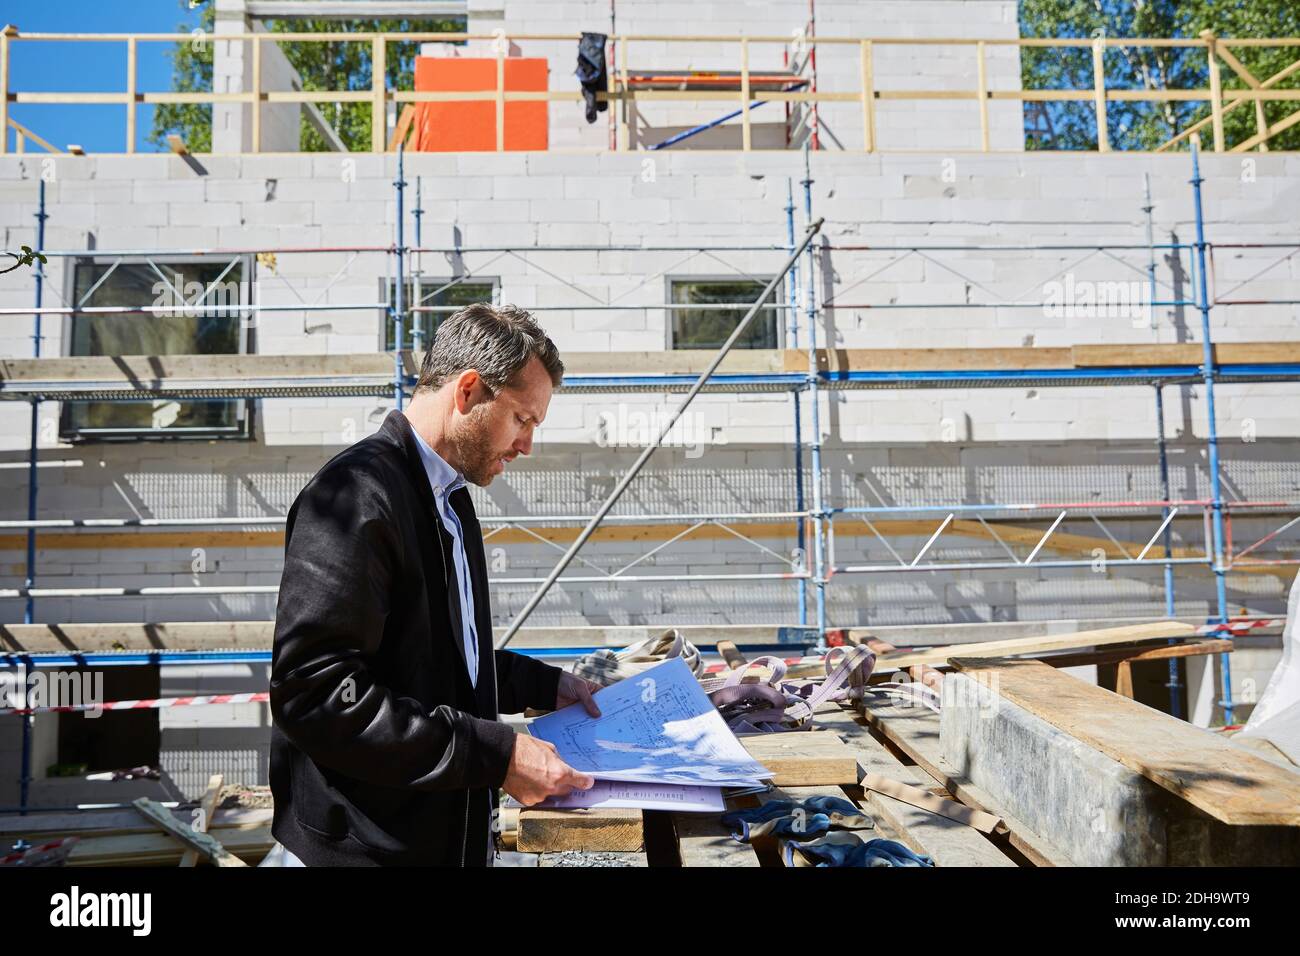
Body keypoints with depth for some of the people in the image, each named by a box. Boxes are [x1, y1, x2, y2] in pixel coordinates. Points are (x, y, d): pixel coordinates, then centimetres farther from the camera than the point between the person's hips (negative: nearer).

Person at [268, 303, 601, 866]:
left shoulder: (450, 498, 10)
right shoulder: (358, 493, -21)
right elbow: (315, 693, -27)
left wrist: (542, 685, 10)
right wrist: (496, 753, -26)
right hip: (366, 844, -9)